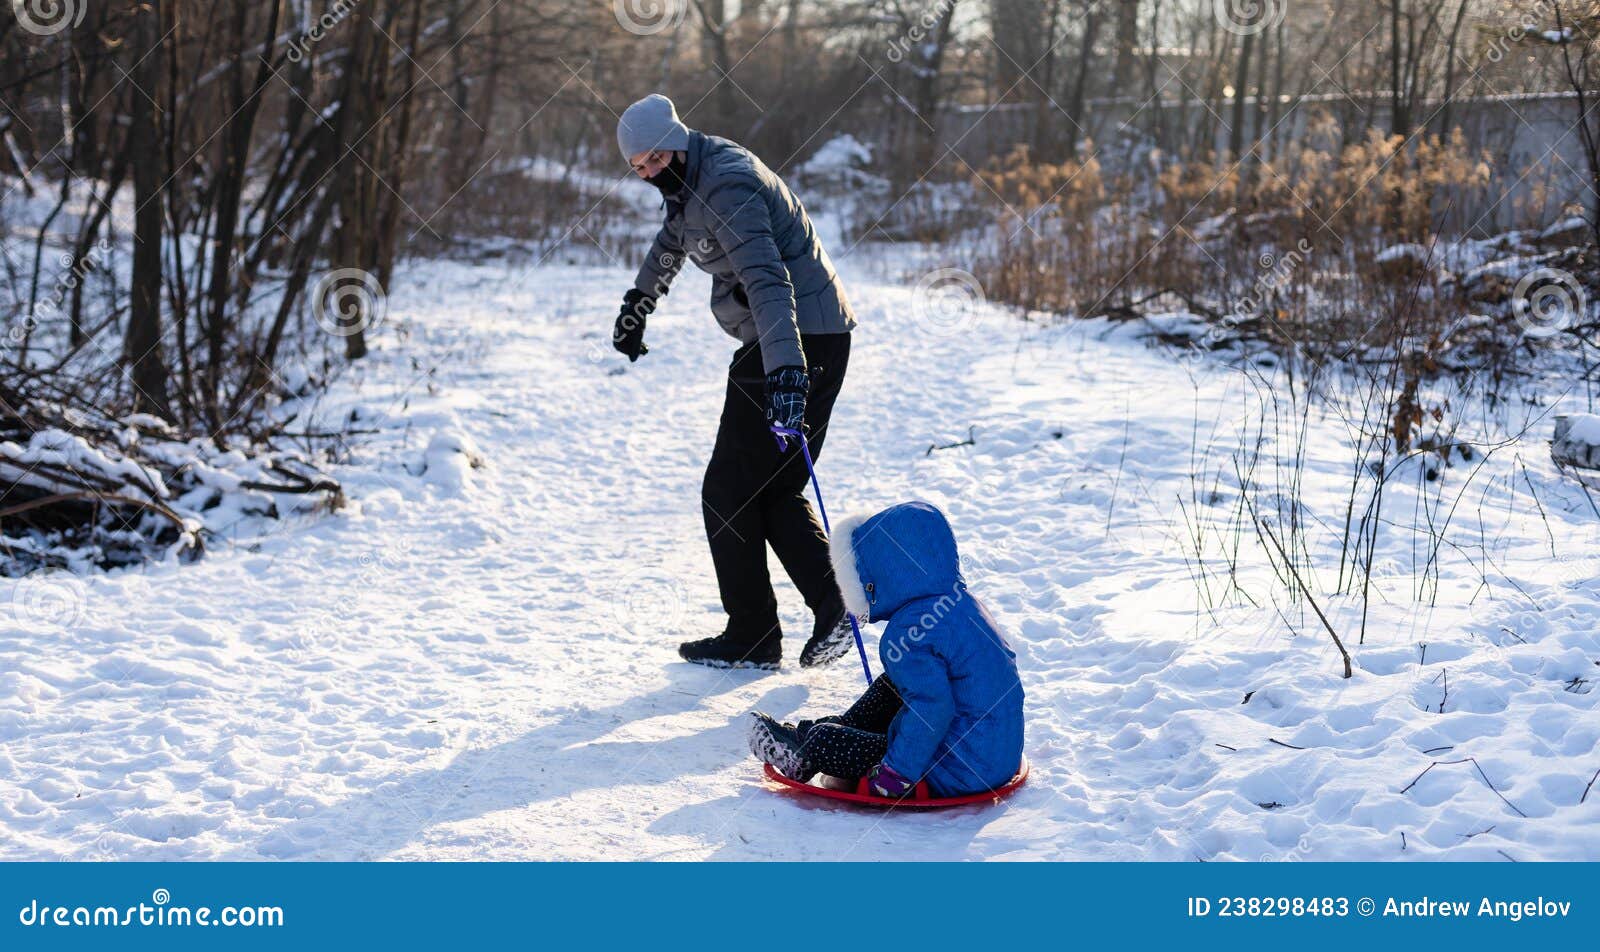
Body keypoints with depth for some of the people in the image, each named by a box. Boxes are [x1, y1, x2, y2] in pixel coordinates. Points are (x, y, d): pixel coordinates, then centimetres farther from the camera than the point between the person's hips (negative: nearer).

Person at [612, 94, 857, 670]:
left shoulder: (726, 188, -20)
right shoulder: (697, 172, 12)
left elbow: (767, 280, -34)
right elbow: (671, 241, 33)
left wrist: (785, 370, -45)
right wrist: (638, 303, 47)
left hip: (799, 343, -10)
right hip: (814, 340, 10)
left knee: (729, 492, -2)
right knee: (779, 488, 11)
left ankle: (752, 639, 5)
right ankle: (833, 605, 4)